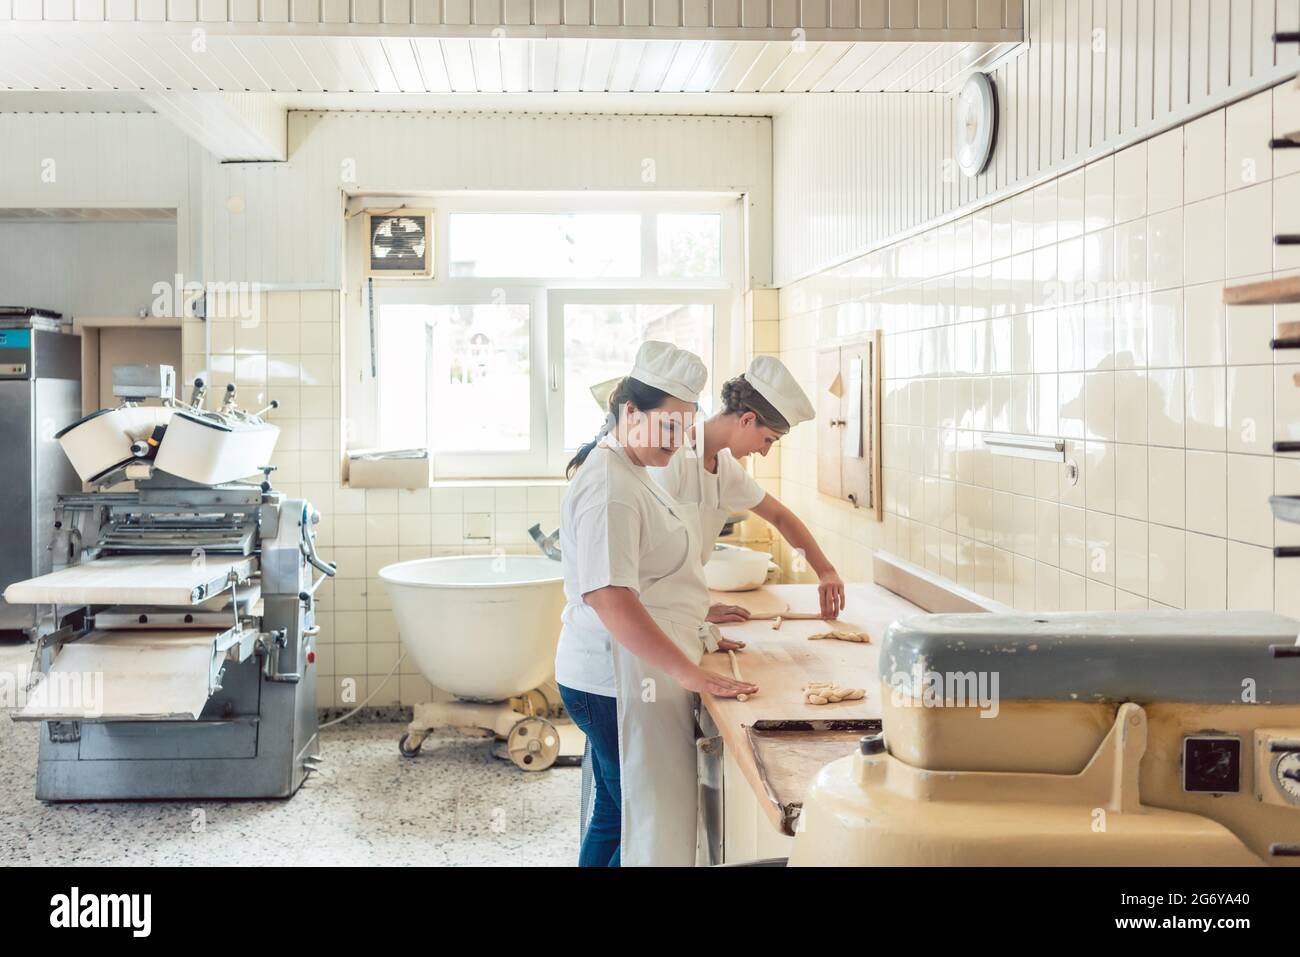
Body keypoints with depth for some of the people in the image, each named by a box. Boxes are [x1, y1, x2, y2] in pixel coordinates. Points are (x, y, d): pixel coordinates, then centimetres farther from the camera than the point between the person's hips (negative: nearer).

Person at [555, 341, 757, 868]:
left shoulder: (628, 471, 14)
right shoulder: (608, 486, -20)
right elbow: (609, 596, -29)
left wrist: (697, 636, 18)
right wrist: (692, 675, -29)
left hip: (625, 679, 10)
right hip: (620, 683, -10)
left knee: (616, 814, 18)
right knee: (653, 822, -2)